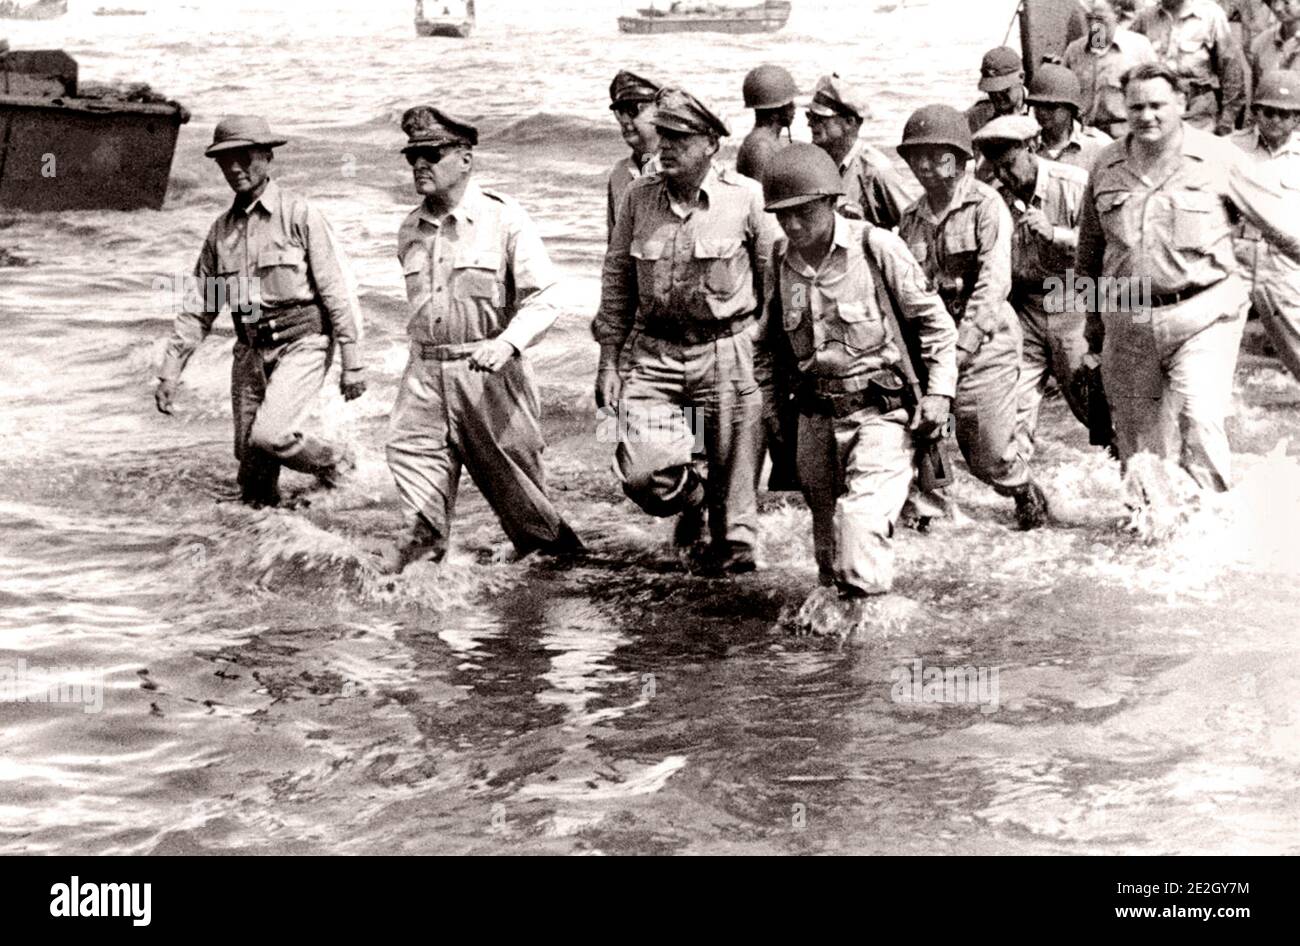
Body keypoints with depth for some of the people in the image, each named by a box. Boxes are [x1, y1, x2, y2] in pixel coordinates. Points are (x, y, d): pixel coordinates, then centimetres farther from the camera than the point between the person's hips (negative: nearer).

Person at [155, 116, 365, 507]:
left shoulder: (299, 215, -6)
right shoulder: (222, 229, 11)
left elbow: (336, 290, -8)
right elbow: (198, 307, 15)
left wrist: (353, 363, -10)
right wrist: (170, 370, 9)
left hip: (301, 344, -6)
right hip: (250, 352, 6)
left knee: (268, 435, -21)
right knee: (250, 458, 4)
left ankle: (334, 461, 7)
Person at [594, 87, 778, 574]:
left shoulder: (746, 198, -6)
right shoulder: (639, 198, 2)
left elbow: (776, 277, 3)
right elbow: (616, 281, 10)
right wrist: (609, 359, 7)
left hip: (725, 352, -2)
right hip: (652, 352, 2)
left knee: (732, 465, 5)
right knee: (642, 474, -6)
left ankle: (735, 543, 28)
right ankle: (691, 501, 27)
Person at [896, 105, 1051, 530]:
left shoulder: (986, 205, -8)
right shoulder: (911, 217, 10)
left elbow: (994, 282, -16)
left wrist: (962, 344, -23)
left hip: (984, 339, -5)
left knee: (990, 452, 1)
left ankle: (1027, 495, 31)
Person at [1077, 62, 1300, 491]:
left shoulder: (1216, 158, -2)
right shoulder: (1107, 166, 8)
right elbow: (1089, 252, 18)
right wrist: (1094, 325, 20)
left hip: (1202, 316, -4)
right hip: (1128, 323, 4)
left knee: (1199, 420, -18)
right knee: (1138, 439, 9)